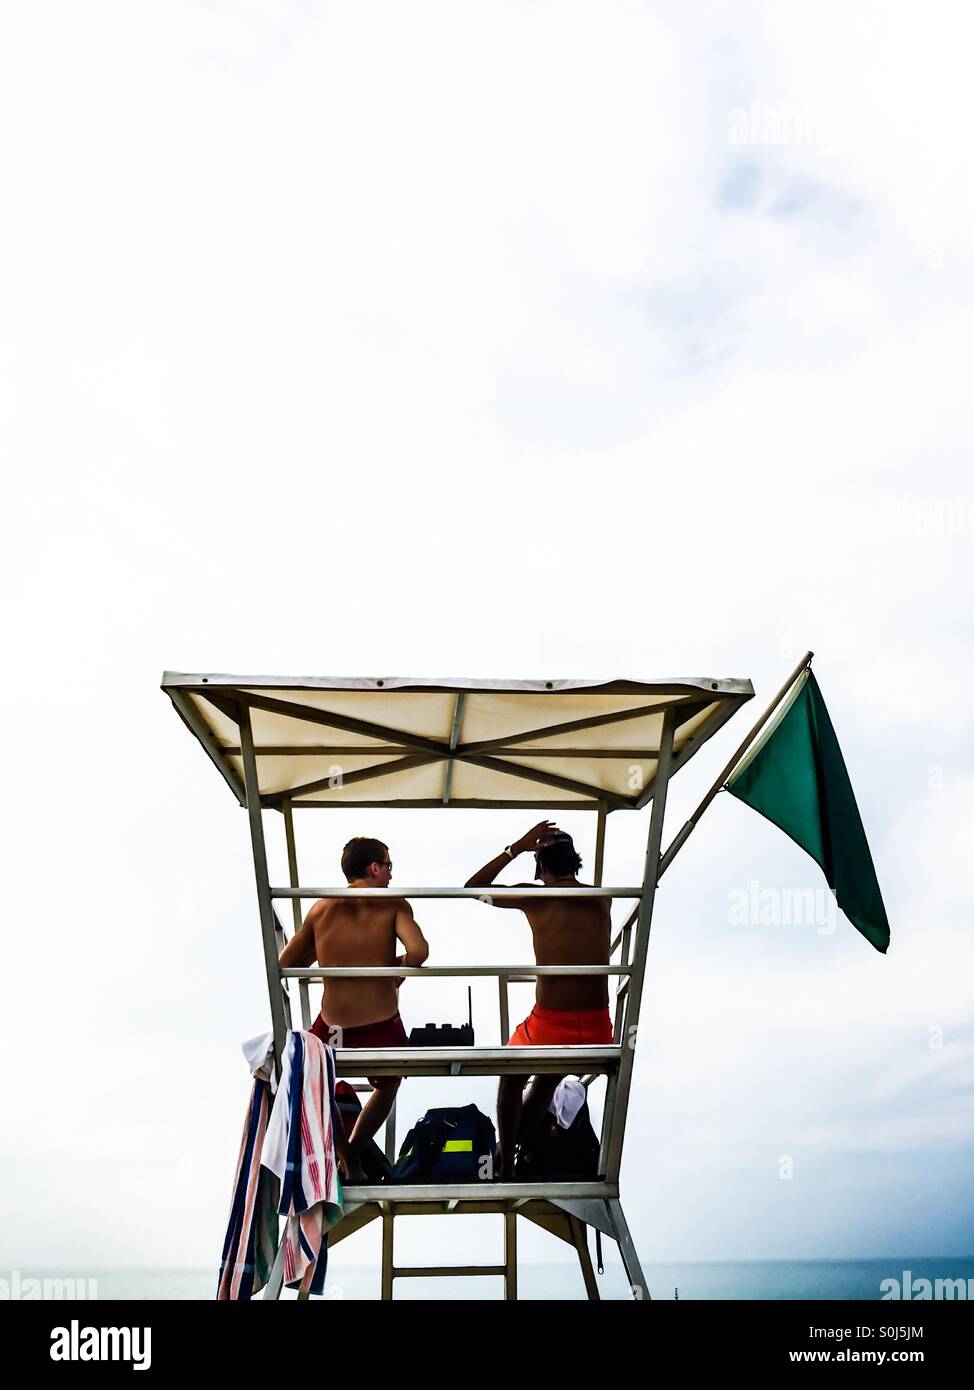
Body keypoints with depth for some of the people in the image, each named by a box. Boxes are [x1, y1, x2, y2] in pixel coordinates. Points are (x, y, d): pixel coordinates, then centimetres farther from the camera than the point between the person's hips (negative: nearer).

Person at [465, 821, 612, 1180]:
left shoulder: (534, 897, -3)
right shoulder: (601, 900, 6)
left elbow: (473, 888, 11)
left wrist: (516, 847, 9)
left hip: (550, 1026, -3)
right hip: (597, 1031, 4)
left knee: (511, 1080, 30)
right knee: (548, 1078, 35)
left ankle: (506, 1167, 36)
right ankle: (510, 1146, 51)